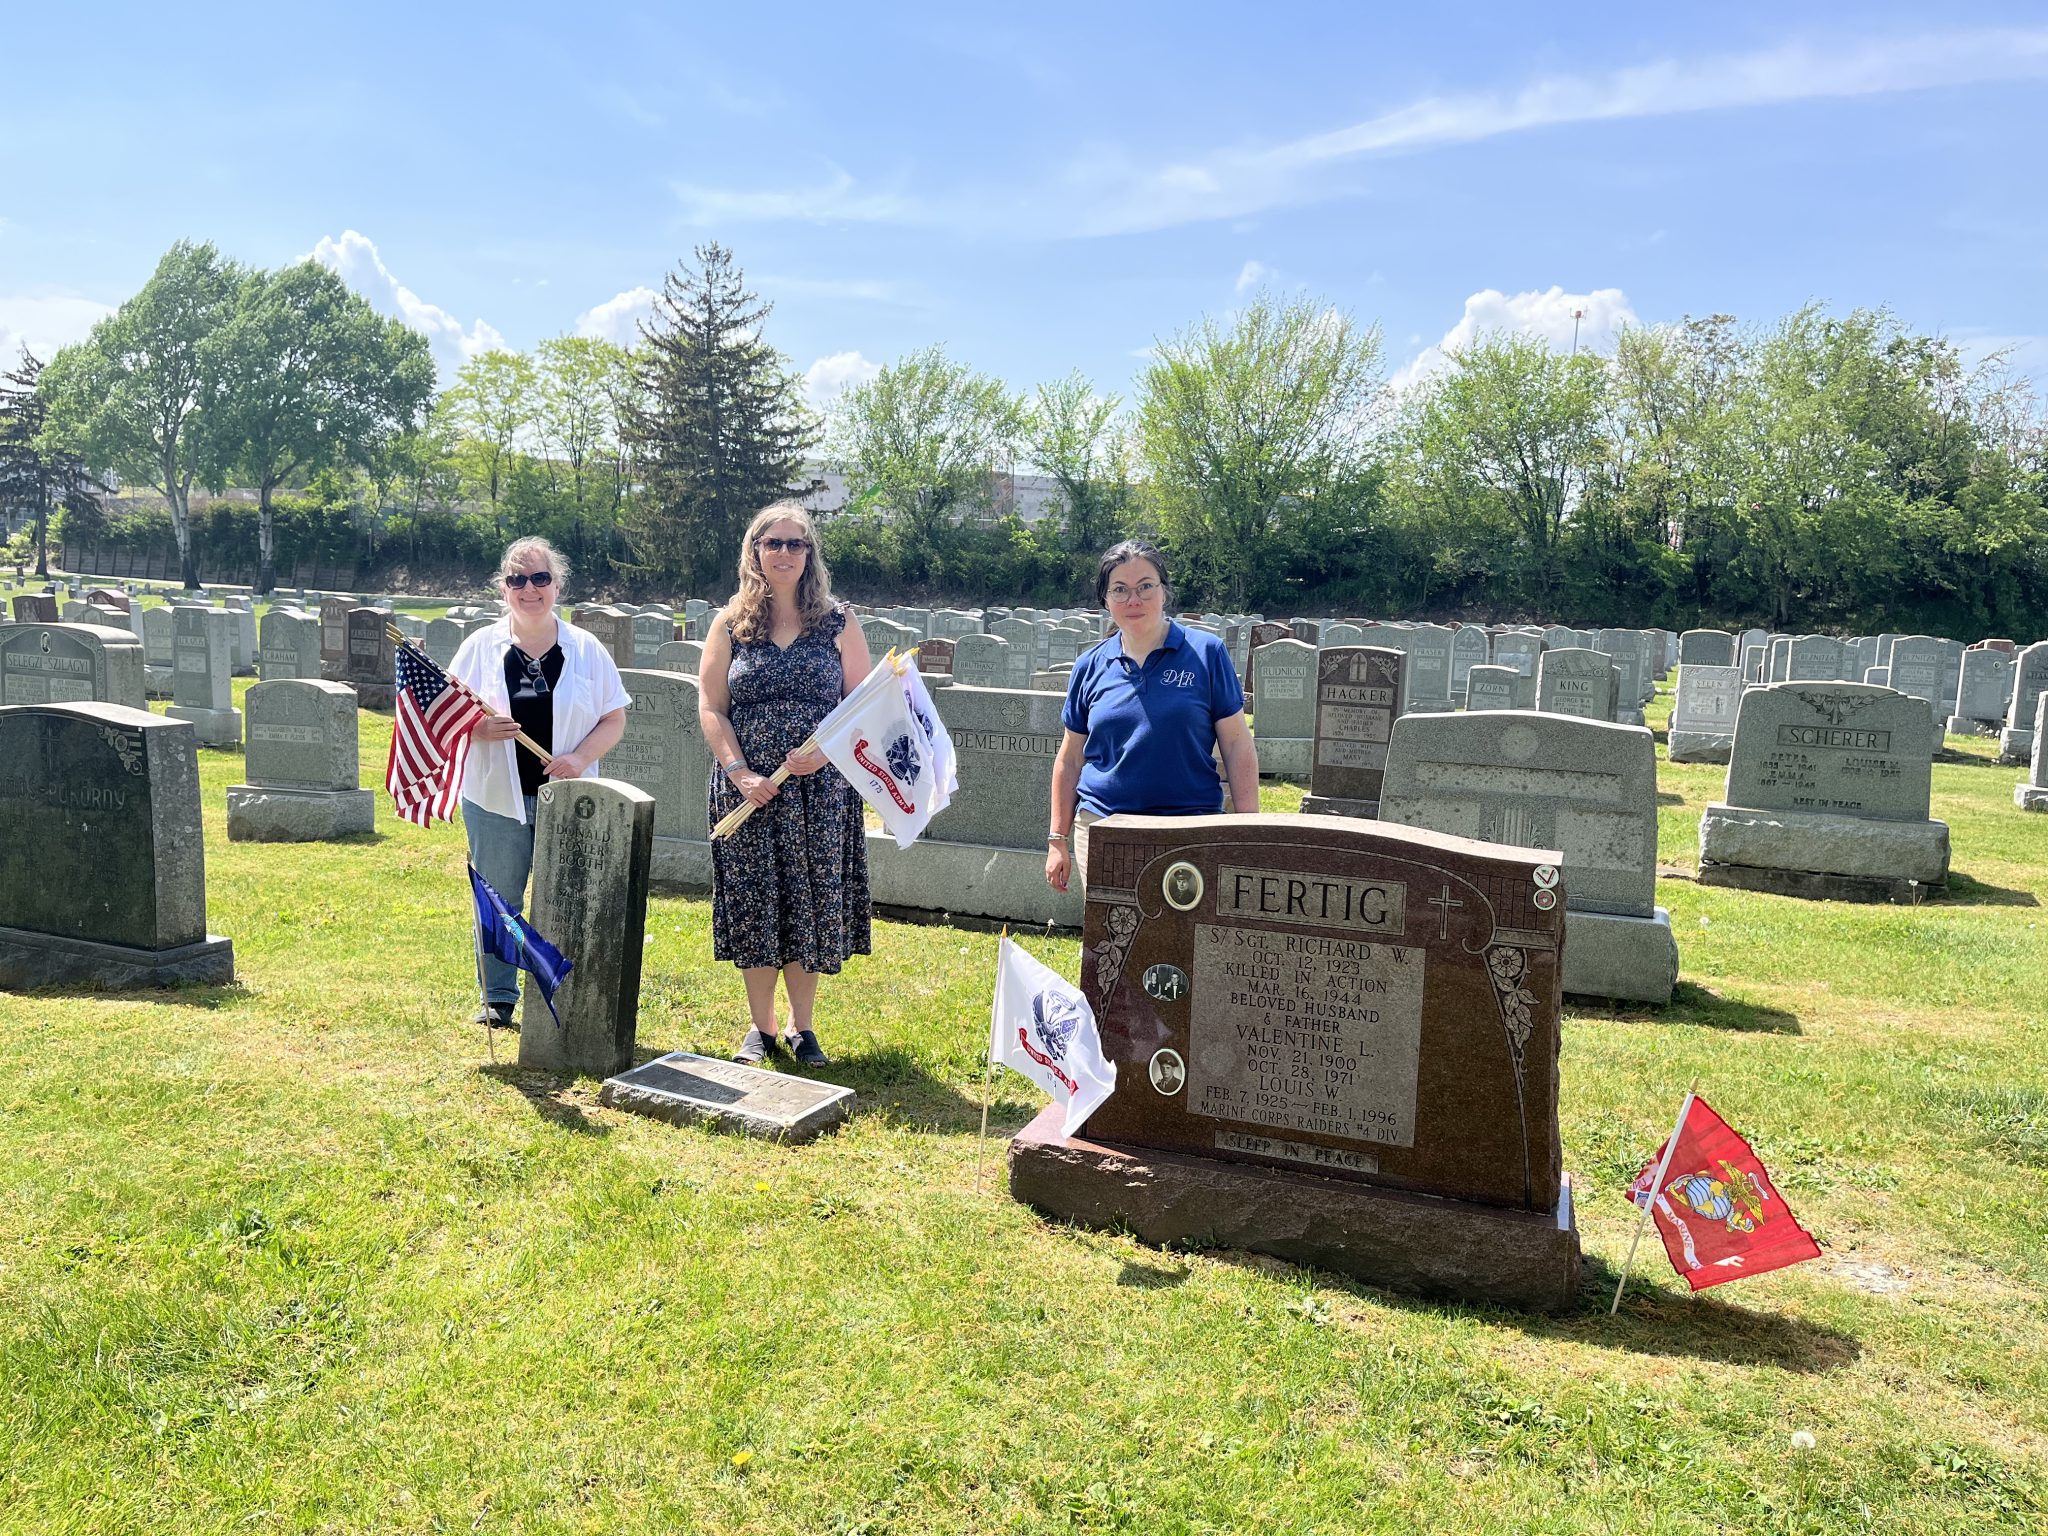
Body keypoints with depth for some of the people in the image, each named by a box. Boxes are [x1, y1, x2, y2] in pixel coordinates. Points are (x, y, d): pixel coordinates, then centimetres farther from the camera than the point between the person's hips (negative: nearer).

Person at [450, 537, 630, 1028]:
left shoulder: (587, 650, 3)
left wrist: (581, 757, -12)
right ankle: (498, 998, 21)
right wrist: (480, 729, -16)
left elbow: (614, 719, 4)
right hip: (496, 799, 1)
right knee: (498, 900, 8)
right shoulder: (481, 646, 4)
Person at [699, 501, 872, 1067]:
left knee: (811, 901, 3)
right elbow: (710, 707, 3)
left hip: (821, 788, 0)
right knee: (753, 902, 5)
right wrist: (738, 772, -10)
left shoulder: (838, 622, 4)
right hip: (747, 787, 1)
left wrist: (824, 751, -14)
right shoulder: (730, 623, 5)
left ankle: (802, 1026, 17)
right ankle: (761, 1027, 19)